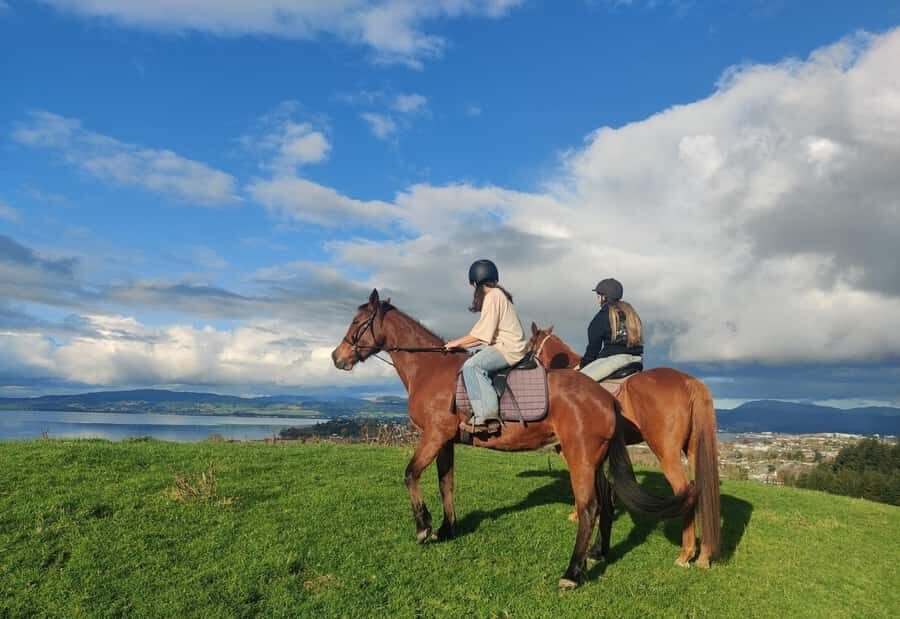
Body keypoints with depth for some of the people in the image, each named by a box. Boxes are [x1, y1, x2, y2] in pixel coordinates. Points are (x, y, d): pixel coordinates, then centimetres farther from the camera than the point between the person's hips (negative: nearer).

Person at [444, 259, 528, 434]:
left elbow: (482, 333, -13)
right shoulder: (497, 295, 21)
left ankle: (486, 416, -31)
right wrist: (463, 345, 15)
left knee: (471, 365, -25)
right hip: (506, 346, 11)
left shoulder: (493, 296, -10)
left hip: (509, 349, -11)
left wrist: (458, 342, -3)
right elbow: (486, 334, 19)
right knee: (473, 364, 14)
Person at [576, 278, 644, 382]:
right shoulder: (630, 311, 19)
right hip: (636, 358, 9)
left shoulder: (602, 317, -3)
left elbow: (594, 345, 1)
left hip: (615, 358, -9)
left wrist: (583, 364, 15)